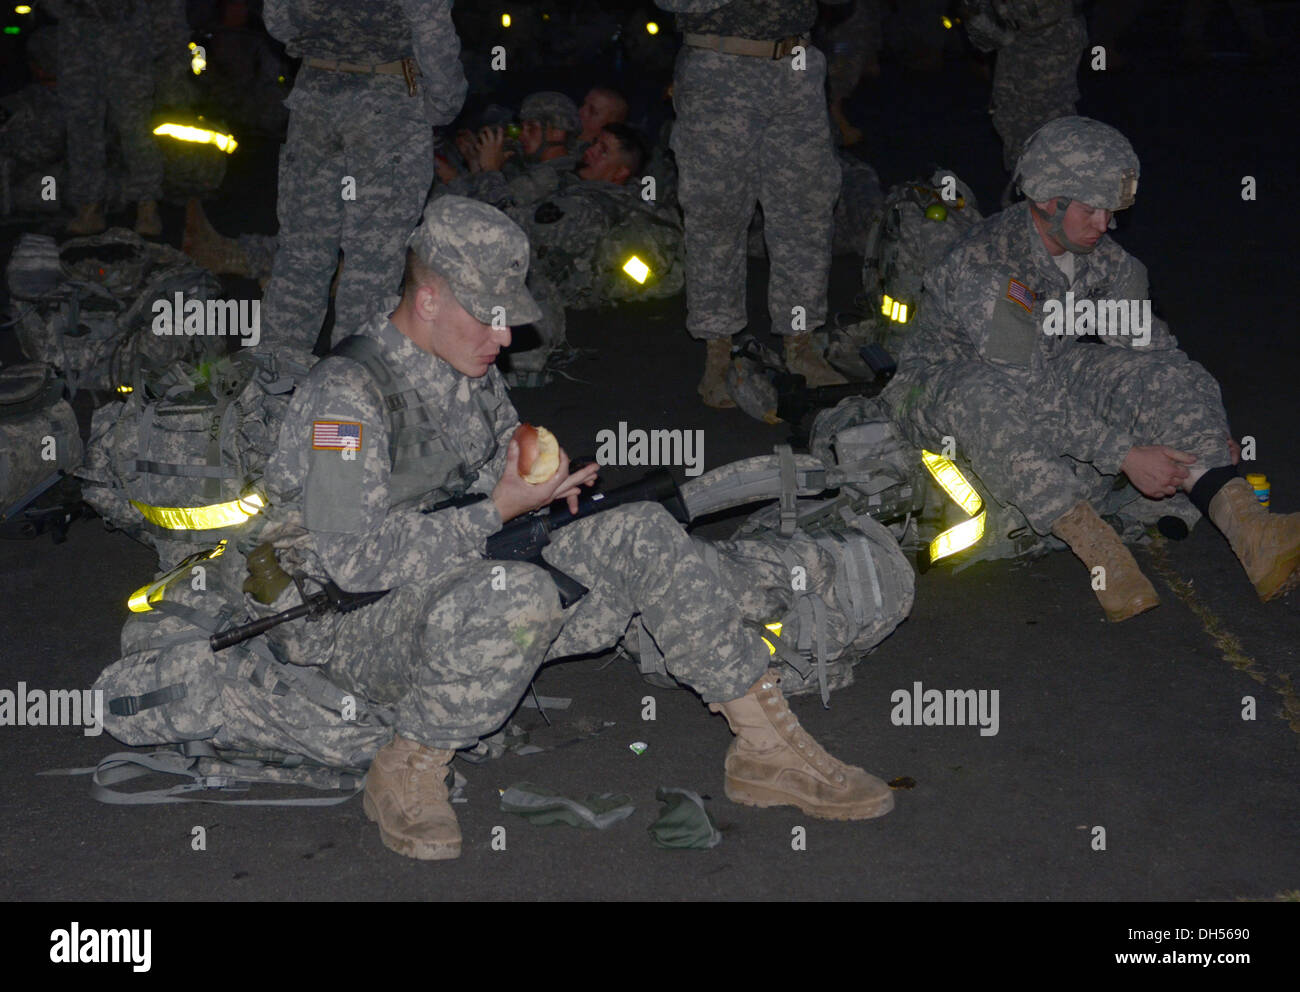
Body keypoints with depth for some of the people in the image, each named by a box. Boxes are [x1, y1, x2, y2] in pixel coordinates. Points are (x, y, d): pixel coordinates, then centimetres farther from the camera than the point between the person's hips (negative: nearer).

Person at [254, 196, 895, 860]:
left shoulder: (467, 364, 6)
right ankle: (406, 772, -18)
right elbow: (355, 561, -27)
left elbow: (498, 478, 21)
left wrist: (539, 479, -5)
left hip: (461, 583, 8)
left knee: (641, 537, -5)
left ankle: (770, 753, -2)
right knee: (519, 595, -38)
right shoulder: (347, 393, -22)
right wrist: (498, 510, -24)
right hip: (352, 627, -8)